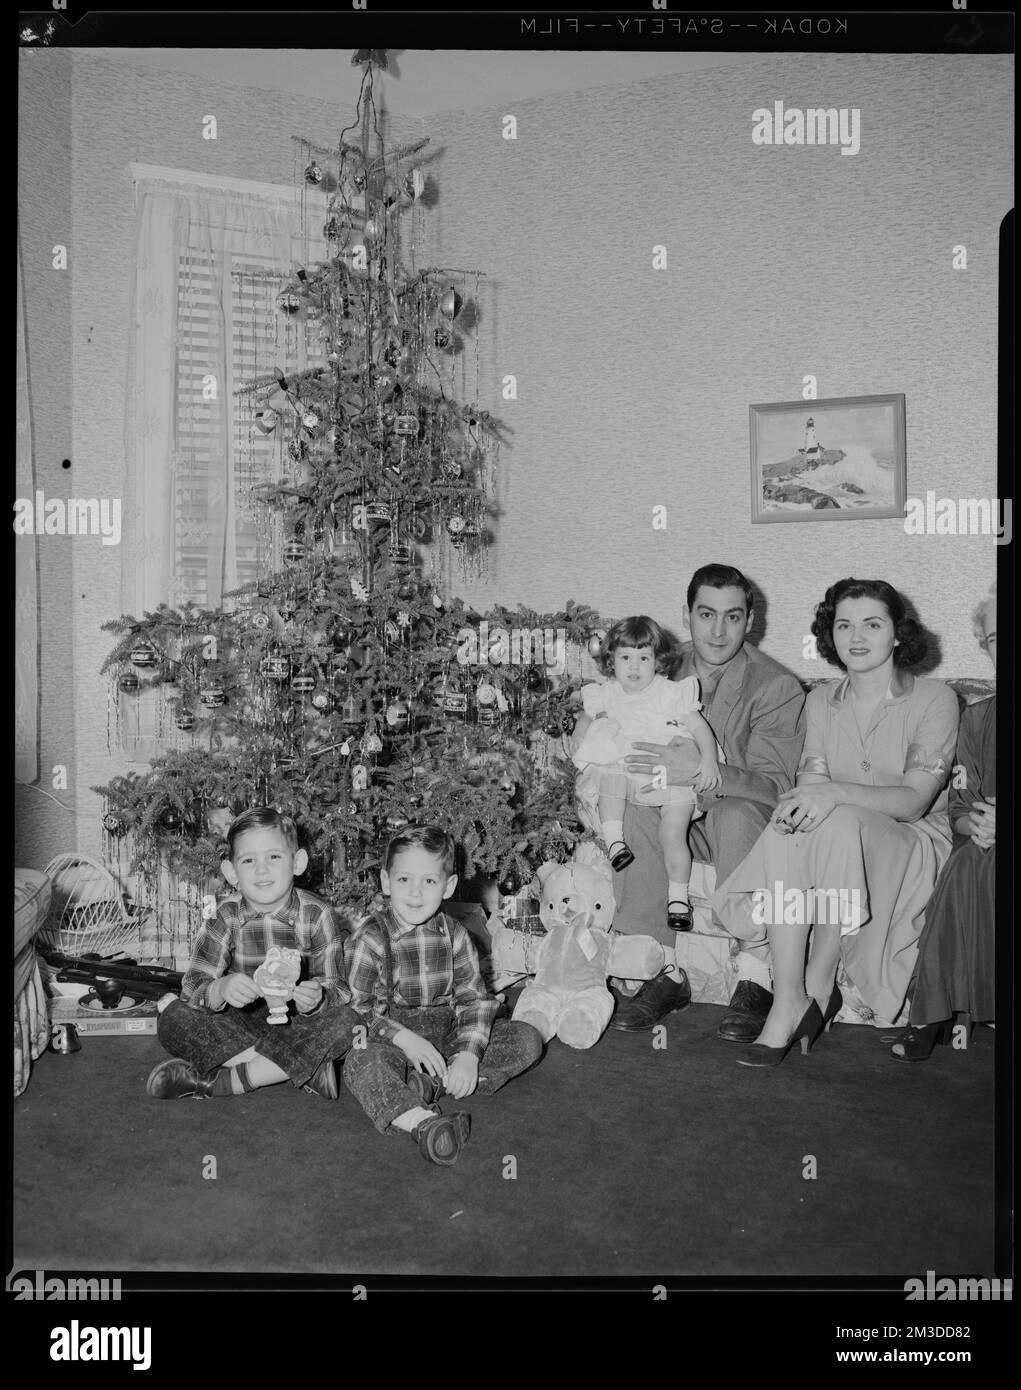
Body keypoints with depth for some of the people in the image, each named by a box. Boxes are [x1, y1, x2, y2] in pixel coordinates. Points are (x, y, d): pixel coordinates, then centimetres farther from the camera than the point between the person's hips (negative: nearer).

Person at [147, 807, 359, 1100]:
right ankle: (303, 1067, -25)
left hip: (297, 1022, -1)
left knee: (346, 1021, -30)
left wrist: (315, 1000, -36)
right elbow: (193, 986, -13)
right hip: (240, 1022, 2)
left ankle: (213, 1081, -25)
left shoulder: (319, 917, -10)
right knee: (172, 1019, -22)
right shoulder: (225, 918, -7)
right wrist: (221, 990, -37)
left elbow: (335, 987, -12)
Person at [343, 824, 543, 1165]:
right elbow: (358, 1006, -11)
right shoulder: (370, 939, -10)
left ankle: (433, 1083, -22)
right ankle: (422, 1122, -54)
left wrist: (468, 1056, -18)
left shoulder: (455, 935, -1)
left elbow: (475, 999, -3)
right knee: (360, 1064, -35)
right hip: (391, 1041, -4)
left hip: (447, 1037, 4)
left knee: (527, 1039, -9)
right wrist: (405, 1038, -24)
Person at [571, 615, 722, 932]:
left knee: (672, 834, -15)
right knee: (609, 776, -31)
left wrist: (709, 761, -14)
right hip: (626, 772, 3)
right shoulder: (605, 695, 9)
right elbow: (585, 719, 27)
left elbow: (700, 727, 0)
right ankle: (614, 840, -25)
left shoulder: (672, 693, 0)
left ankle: (678, 896, -1)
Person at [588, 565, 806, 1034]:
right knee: (636, 810, -27)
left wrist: (701, 772, -36)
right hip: (680, 818, 4)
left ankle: (756, 976, -25)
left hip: (746, 815, -3)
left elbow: (775, 784, -19)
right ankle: (669, 970, -18)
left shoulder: (777, 687, -10)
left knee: (735, 814, -36)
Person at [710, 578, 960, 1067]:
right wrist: (805, 798, -26)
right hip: (837, 844, 4)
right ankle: (787, 1002, -32)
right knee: (785, 831, -31)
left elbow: (914, 800, -15)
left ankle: (819, 987, -21)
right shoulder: (821, 701, 11)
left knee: (841, 824, -36)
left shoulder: (934, 699, -4)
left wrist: (836, 794, -33)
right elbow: (811, 779, 0)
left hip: (916, 846, -3)